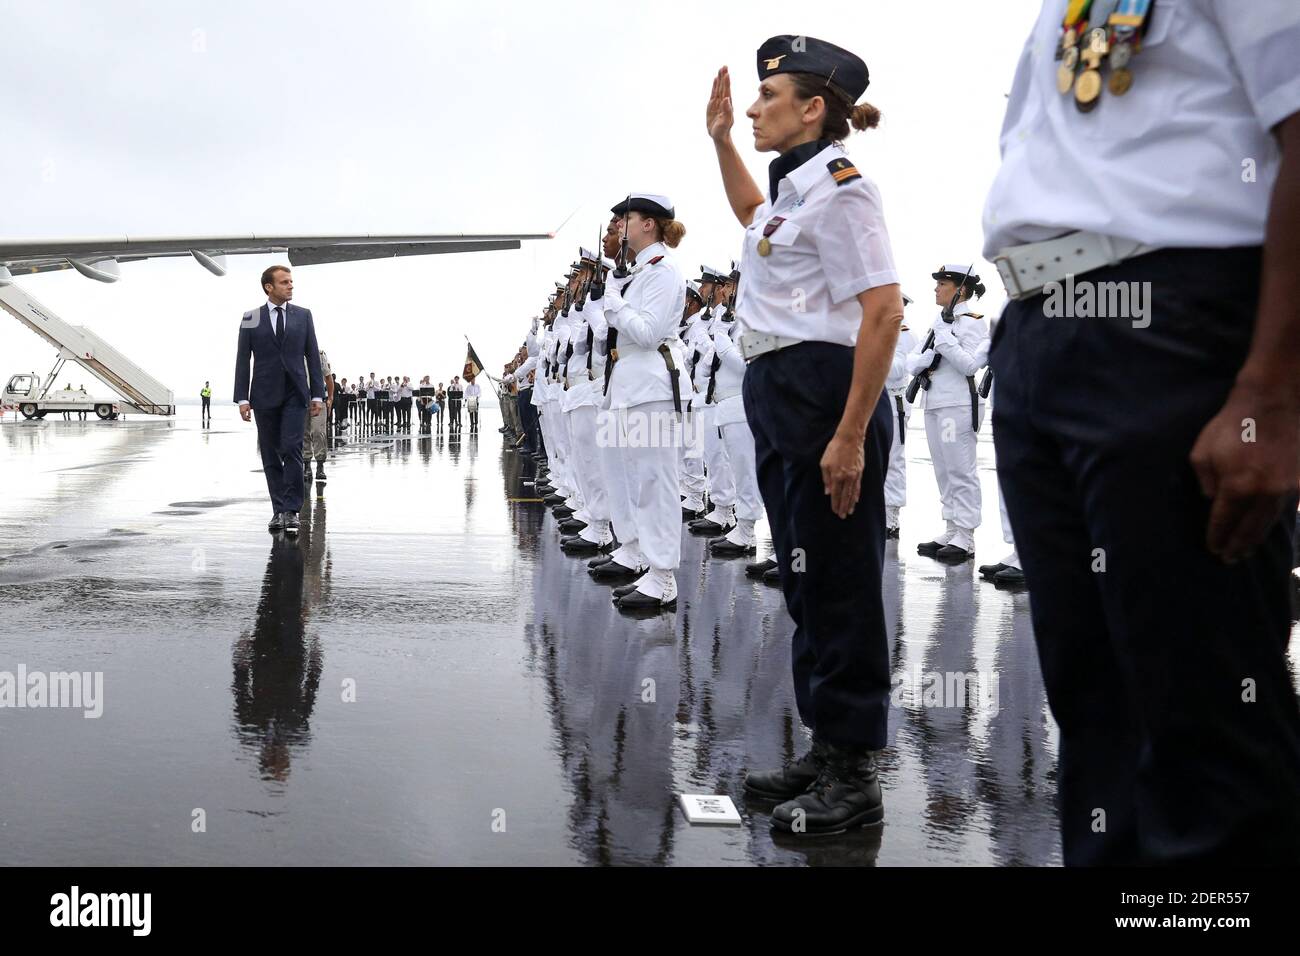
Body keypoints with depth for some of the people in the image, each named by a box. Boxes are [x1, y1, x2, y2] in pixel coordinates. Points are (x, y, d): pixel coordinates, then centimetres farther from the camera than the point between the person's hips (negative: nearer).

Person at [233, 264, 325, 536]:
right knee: (270, 456, 4)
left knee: (292, 450, -12)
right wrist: (243, 398, -4)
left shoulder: (303, 315, 7)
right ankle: (279, 511, 11)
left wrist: (318, 394, 1)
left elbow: (313, 356, 7)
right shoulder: (251, 319, 4)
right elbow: (243, 360, 3)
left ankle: (291, 510, -10)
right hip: (265, 395, 1)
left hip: (294, 394, 0)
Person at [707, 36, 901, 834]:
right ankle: (827, 749, 24)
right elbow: (755, 218, 41)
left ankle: (855, 776, 5)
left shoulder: (839, 187, -12)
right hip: (778, 394, 10)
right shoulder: (795, 187, 16)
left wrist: (851, 436, -25)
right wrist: (720, 139, 29)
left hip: (826, 391, -10)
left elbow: (884, 311, -21)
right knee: (805, 579, 14)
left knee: (838, 582, -4)